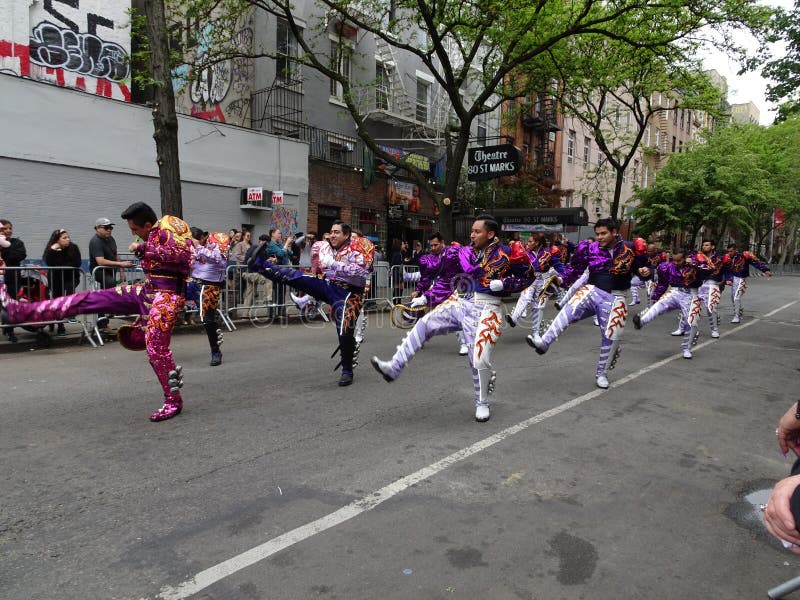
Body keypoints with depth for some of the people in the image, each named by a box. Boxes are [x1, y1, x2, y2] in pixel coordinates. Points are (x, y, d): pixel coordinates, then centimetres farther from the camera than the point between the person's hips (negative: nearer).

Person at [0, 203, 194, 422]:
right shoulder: (154, 234, 16)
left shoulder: (169, 229, -13)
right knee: (88, 299, 7)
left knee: (156, 348, -10)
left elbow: (183, 254, -32)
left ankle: (173, 402, 6)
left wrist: (143, 248, -20)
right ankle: (20, 311, 13)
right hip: (148, 291, 9)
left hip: (166, 296, -9)